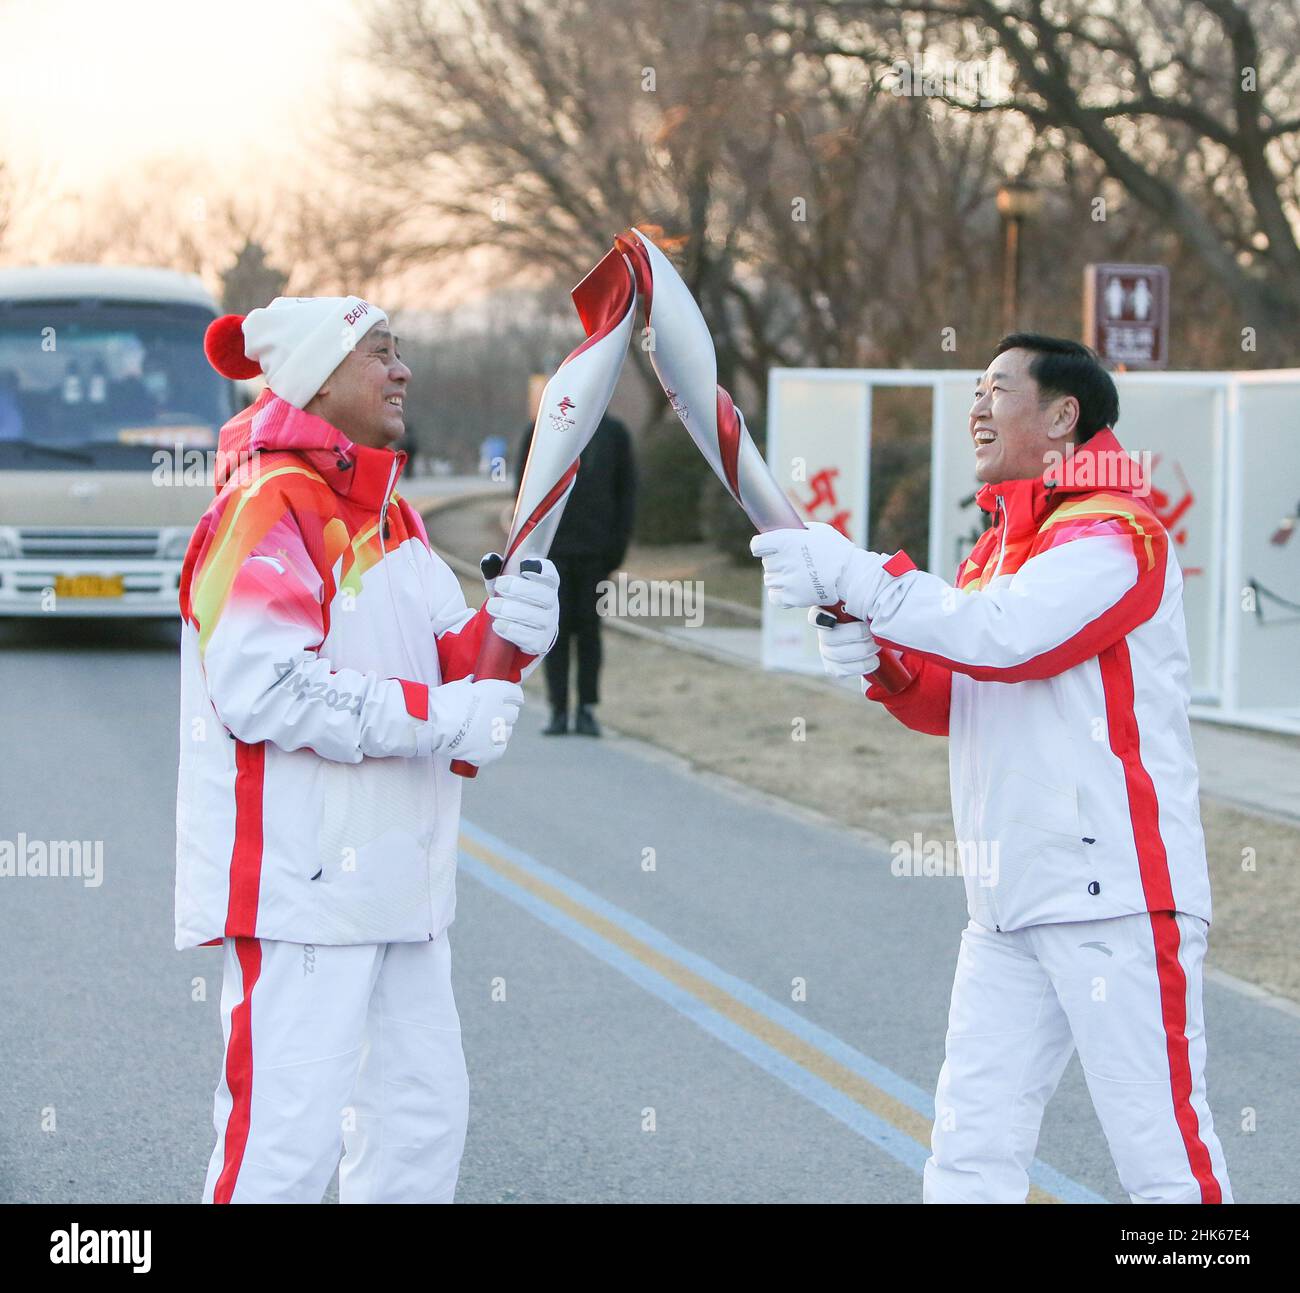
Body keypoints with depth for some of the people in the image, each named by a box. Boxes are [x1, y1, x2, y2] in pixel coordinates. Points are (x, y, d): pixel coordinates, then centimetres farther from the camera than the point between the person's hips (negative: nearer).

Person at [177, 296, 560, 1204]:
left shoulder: (389, 513, 17)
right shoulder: (271, 505, -13)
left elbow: (443, 665, 18)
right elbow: (264, 688, -23)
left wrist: (505, 633, -4)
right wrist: (438, 717, -21)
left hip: (392, 881, 10)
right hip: (297, 881, -10)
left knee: (423, 1112, 14)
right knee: (288, 1130, -12)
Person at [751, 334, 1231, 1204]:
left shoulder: (1113, 533, -9)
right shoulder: (1000, 545, 21)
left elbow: (1008, 637, -24)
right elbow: (956, 699, 19)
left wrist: (855, 578, -22)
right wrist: (884, 664, -2)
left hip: (1115, 893, -9)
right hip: (1009, 903, 9)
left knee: (1165, 1152, -7)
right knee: (972, 1151, 7)